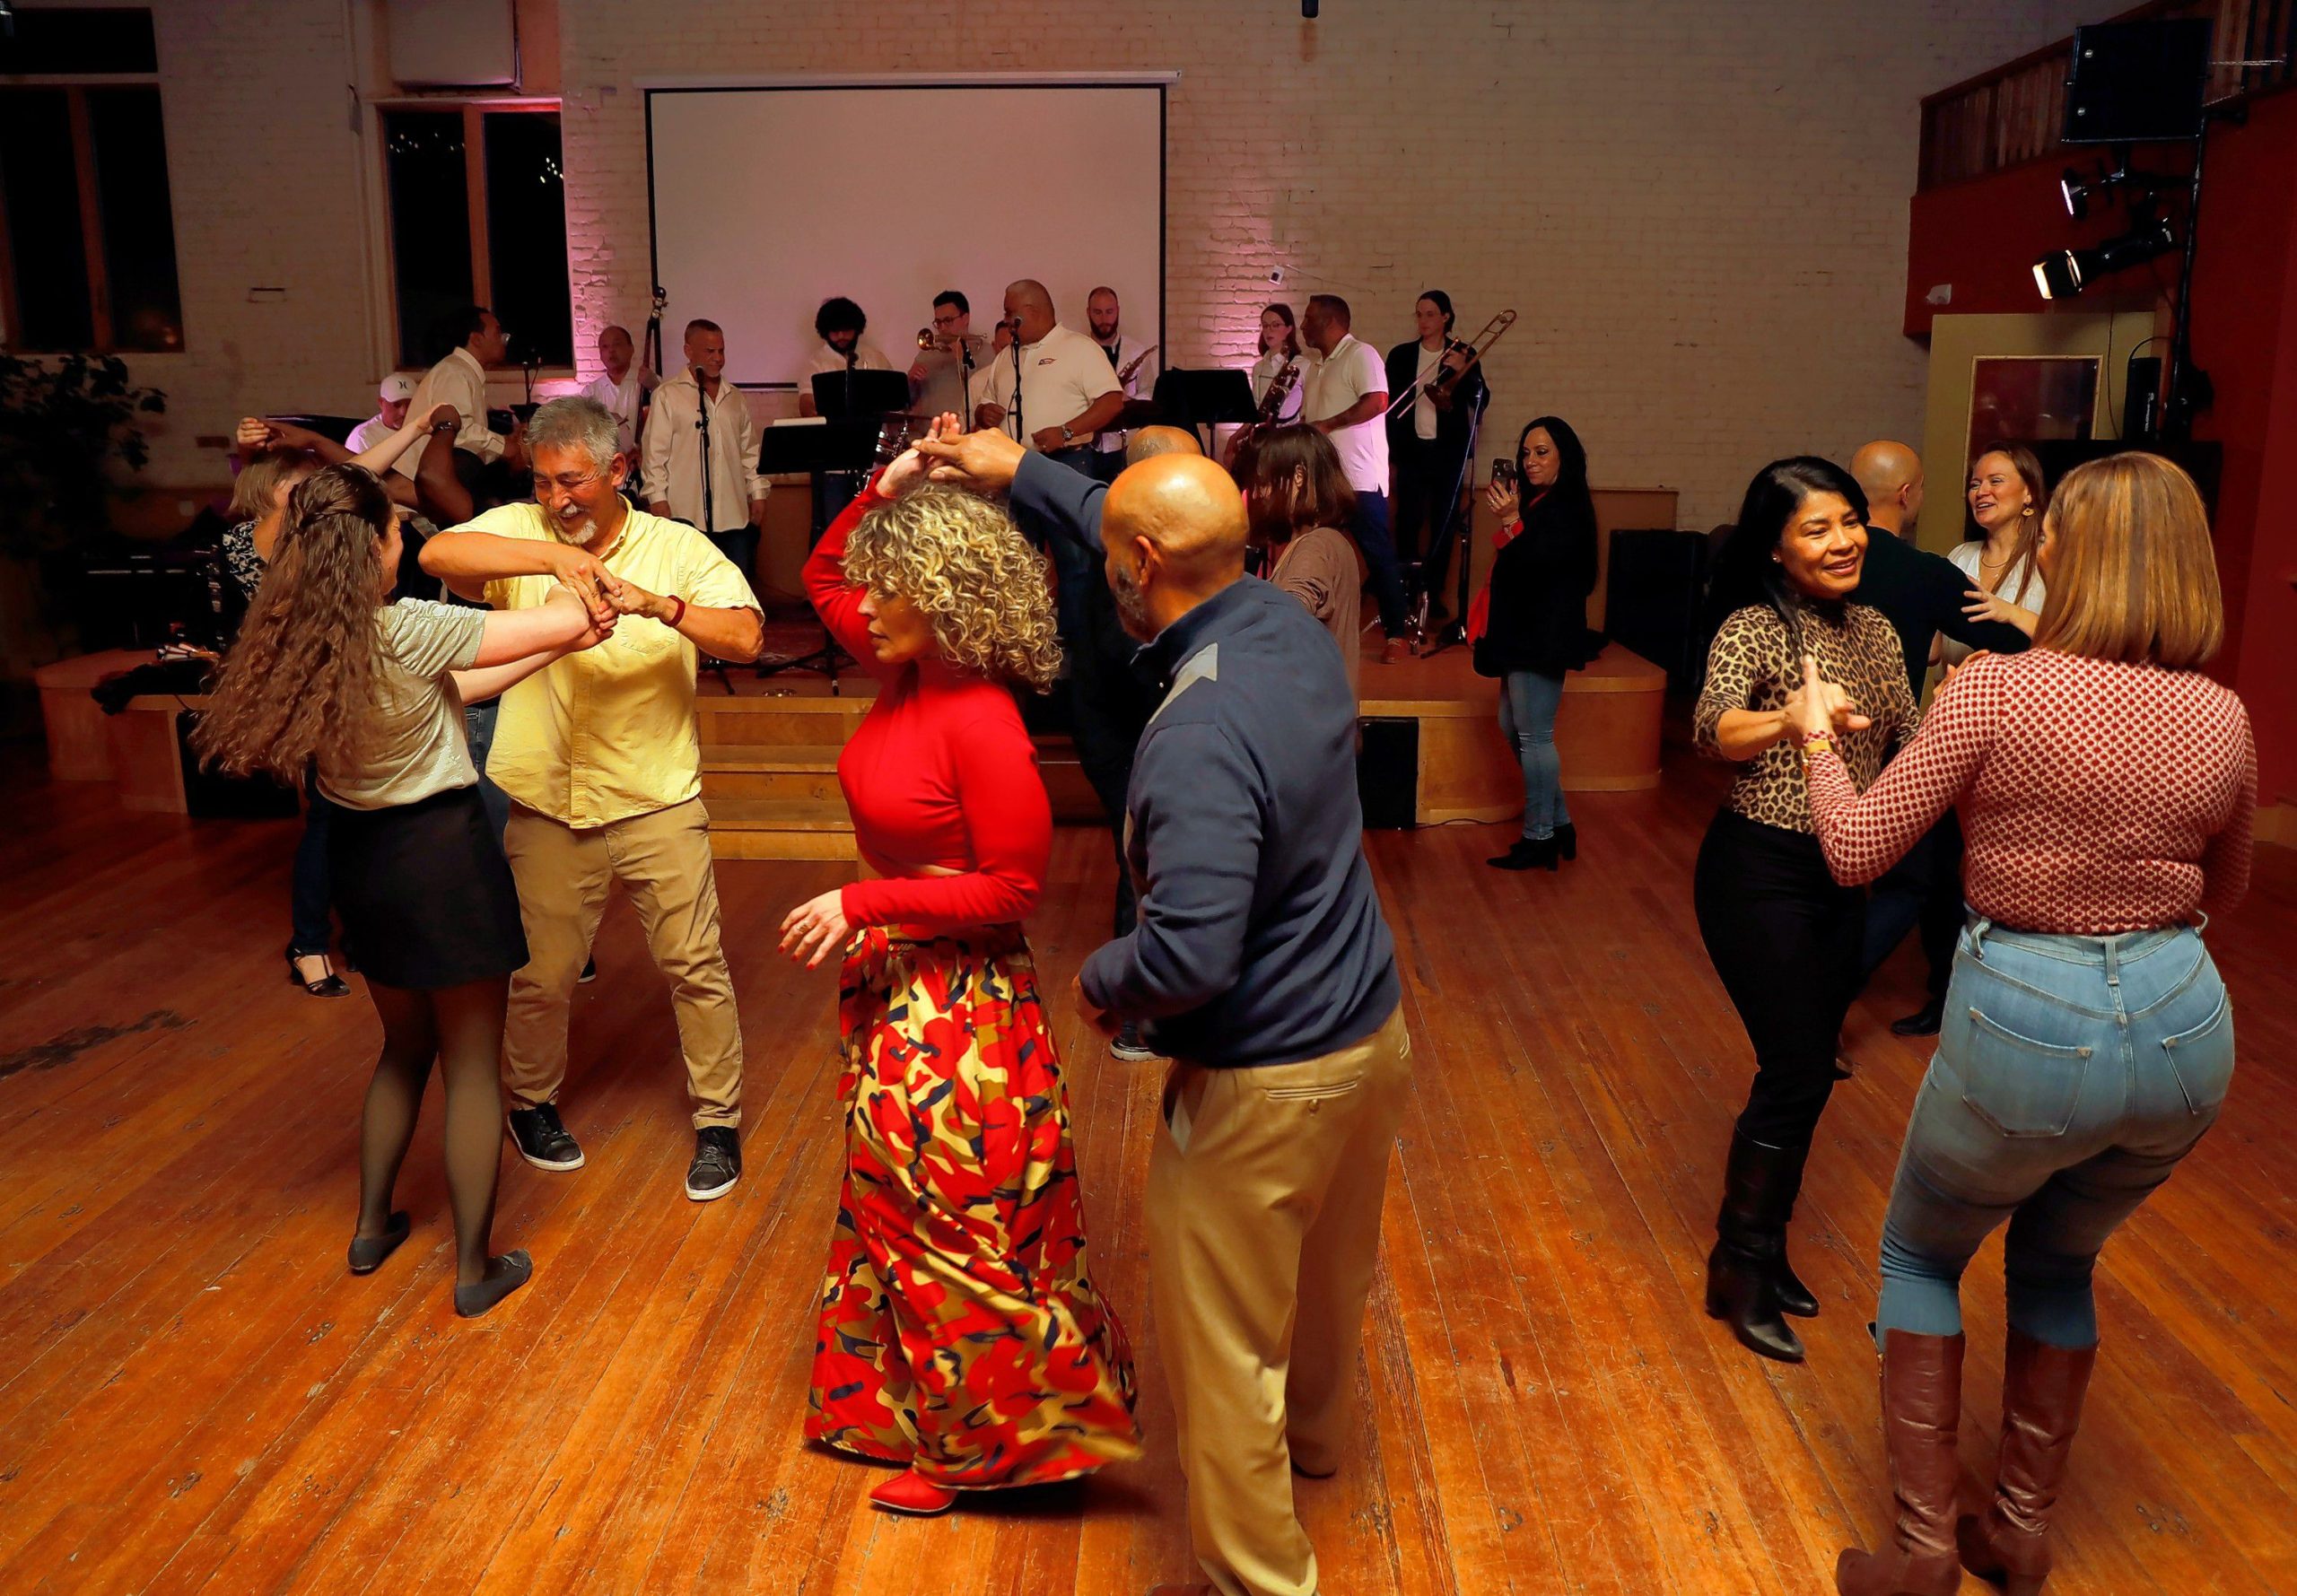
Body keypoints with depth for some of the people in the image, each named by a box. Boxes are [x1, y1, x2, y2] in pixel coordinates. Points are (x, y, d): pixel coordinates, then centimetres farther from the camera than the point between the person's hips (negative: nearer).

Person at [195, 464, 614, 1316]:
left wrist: (556, 648, 6)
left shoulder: (299, 639, -1)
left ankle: (372, 1226, 38)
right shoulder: (407, 631, -22)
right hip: (443, 851, -7)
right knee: (471, 1067, 7)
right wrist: (568, 608, 6)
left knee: (404, 1047, 26)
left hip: (360, 855, 7)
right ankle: (475, 1268, 18)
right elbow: (567, 623, -18)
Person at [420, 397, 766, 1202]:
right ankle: (531, 1102, 39)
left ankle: (718, 1120, 20)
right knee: (540, 974, 14)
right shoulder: (519, 533, 0)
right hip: (547, 803, 1)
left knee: (695, 966, 3)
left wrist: (656, 603, -30)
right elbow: (436, 554, -20)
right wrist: (551, 556, -31)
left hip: (657, 802, -1)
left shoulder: (679, 548, -2)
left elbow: (746, 636, -15)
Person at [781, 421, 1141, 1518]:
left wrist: (867, 902, -23)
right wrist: (884, 487, -2)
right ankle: (913, 1405, 47)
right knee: (896, 1207, 24)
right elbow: (821, 576, 13)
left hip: (958, 1004, -9)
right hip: (892, 985, 9)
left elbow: (1014, 886, -22)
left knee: (958, 1220, 8)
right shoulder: (903, 675, -2)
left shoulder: (982, 723, -25)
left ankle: (982, 1440, 30)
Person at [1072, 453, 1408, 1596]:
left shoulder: (1199, 739, -31)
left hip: (1266, 1083, -9)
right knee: (1331, 1273, 31)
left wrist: (1098, 982, -15)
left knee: (1224, 1340, 10)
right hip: (1374, 1030, 9)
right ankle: (1313, 1433, 58)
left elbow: (1189, 956, -35)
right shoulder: (1289, 625, -4)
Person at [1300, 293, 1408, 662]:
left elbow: (1377, 402, -20)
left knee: (1379, 555, -3)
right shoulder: (1317, 368, 20)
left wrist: (1327, 424, -19)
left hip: (1361, 478, -8)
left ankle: (1395, 634, 2)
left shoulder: (1361, 355, -7)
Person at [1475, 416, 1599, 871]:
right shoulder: (1537, 503, 14)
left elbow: (1539, 564, -25)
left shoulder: (1568, 509, -12)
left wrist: (1511, 522, -31)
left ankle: (1540, 838, 1)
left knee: (1533, 735, -7)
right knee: (1513, 728, 13)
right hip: (1523, 635, 10)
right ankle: (1558, 824, 21)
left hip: (1543, 639, -10)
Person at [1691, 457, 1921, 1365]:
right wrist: (1790, 719, -53)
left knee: (1807, 1068, 13)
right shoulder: (1753, 629, -14)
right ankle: (1739, 1272, 10)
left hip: (1842, 875, 7)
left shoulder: (1875, 632, 7)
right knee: (1797, 1069, -7)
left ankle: (1763, 1249, 30)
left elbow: (1910, 745, 13)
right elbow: (1713, 727, -33)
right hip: (1760, 870, -7)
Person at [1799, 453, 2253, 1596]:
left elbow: (1856, 851, -9)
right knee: (2058, 1263, 28)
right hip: (2184, 1029, 5)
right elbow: (2224, 891, 16)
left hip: (2026, 1028, -4)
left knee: (1919, 1256, 20)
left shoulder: (1995, 691, -14)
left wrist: (1817, 738, 6)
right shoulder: (2223, 718, 0)